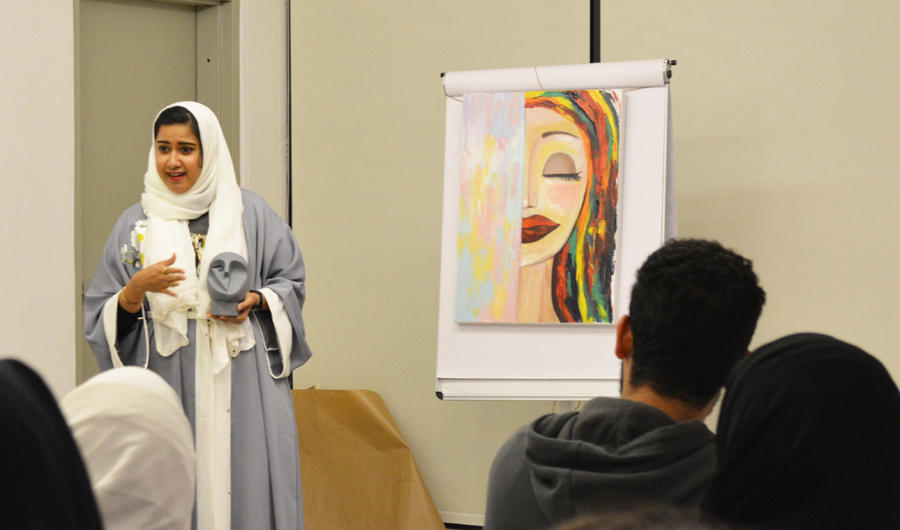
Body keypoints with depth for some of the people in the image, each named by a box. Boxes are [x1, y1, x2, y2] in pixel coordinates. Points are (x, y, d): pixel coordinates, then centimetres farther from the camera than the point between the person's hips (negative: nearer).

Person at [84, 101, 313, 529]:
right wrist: (138, 287, -12)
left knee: (246, 488, -5)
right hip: (168, 384, 1)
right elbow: (103, 319, 7)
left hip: (241, 384, 0)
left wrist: (254, 300, -8)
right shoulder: (135, 224, 9)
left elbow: (291, 281, 11)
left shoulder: (250, 213, 6)